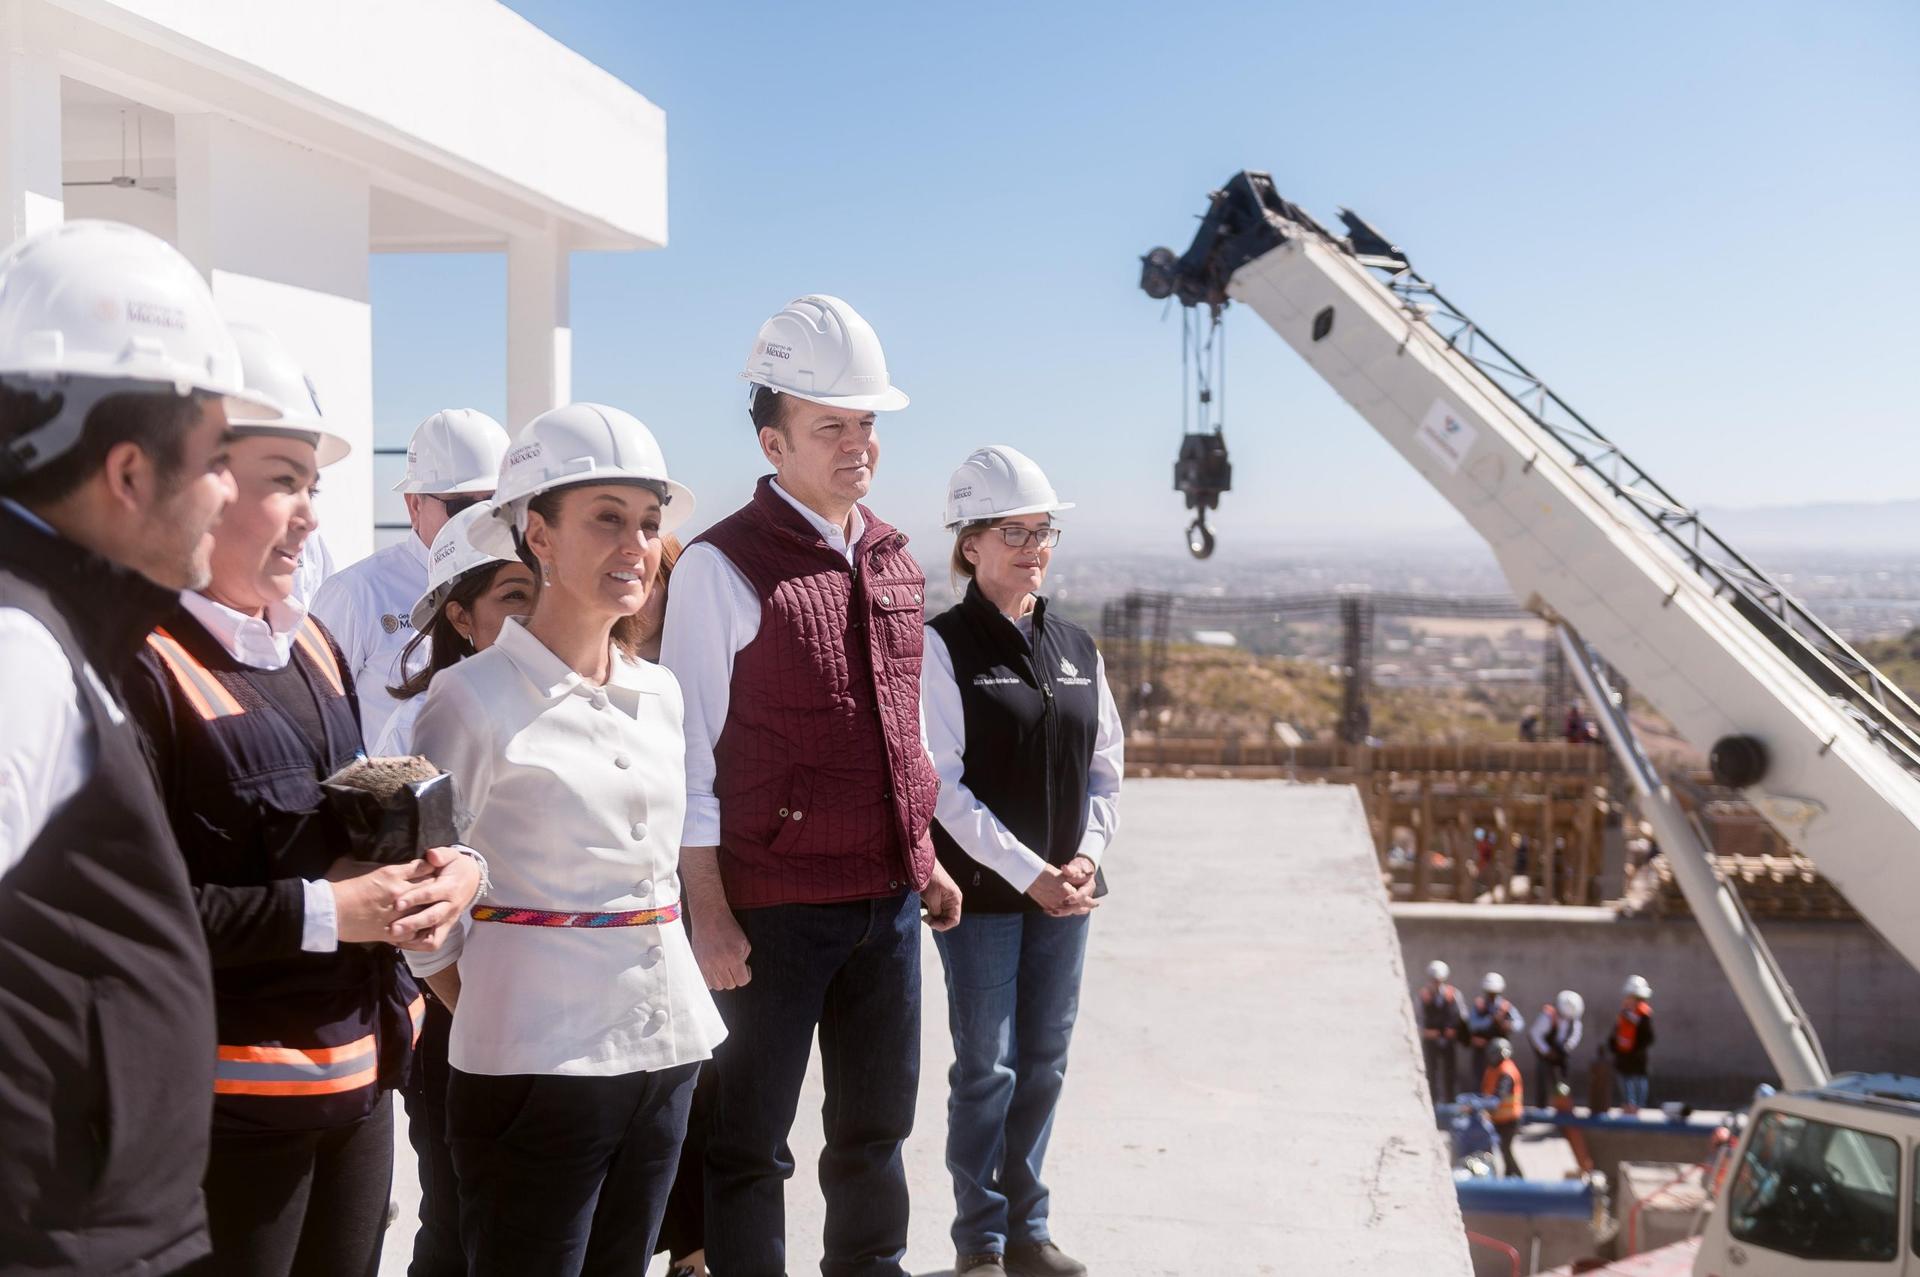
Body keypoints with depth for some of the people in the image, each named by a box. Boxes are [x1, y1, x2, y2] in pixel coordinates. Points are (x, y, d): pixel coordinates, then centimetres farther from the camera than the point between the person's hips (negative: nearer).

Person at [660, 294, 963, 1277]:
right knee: (749, 1143, 7)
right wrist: (709, 916, -14)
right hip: (777, 907, -6)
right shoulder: (723, 567, -11)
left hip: (889, 901, 7)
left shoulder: (892, 559, 10)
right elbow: (690, 757, -12)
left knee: (878, 1125, 18)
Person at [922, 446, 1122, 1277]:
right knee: (986, 1066, 1)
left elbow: (1106, 769, 12)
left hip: (1064, 890, 5)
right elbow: (943, 784, -13)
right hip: (982, 891, -5)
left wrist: (1087, 854, -5)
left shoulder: (1078, 649, 10)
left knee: (1044, 1062, 11)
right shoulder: (943, 646, -7)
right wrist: (1029, 873, -17)